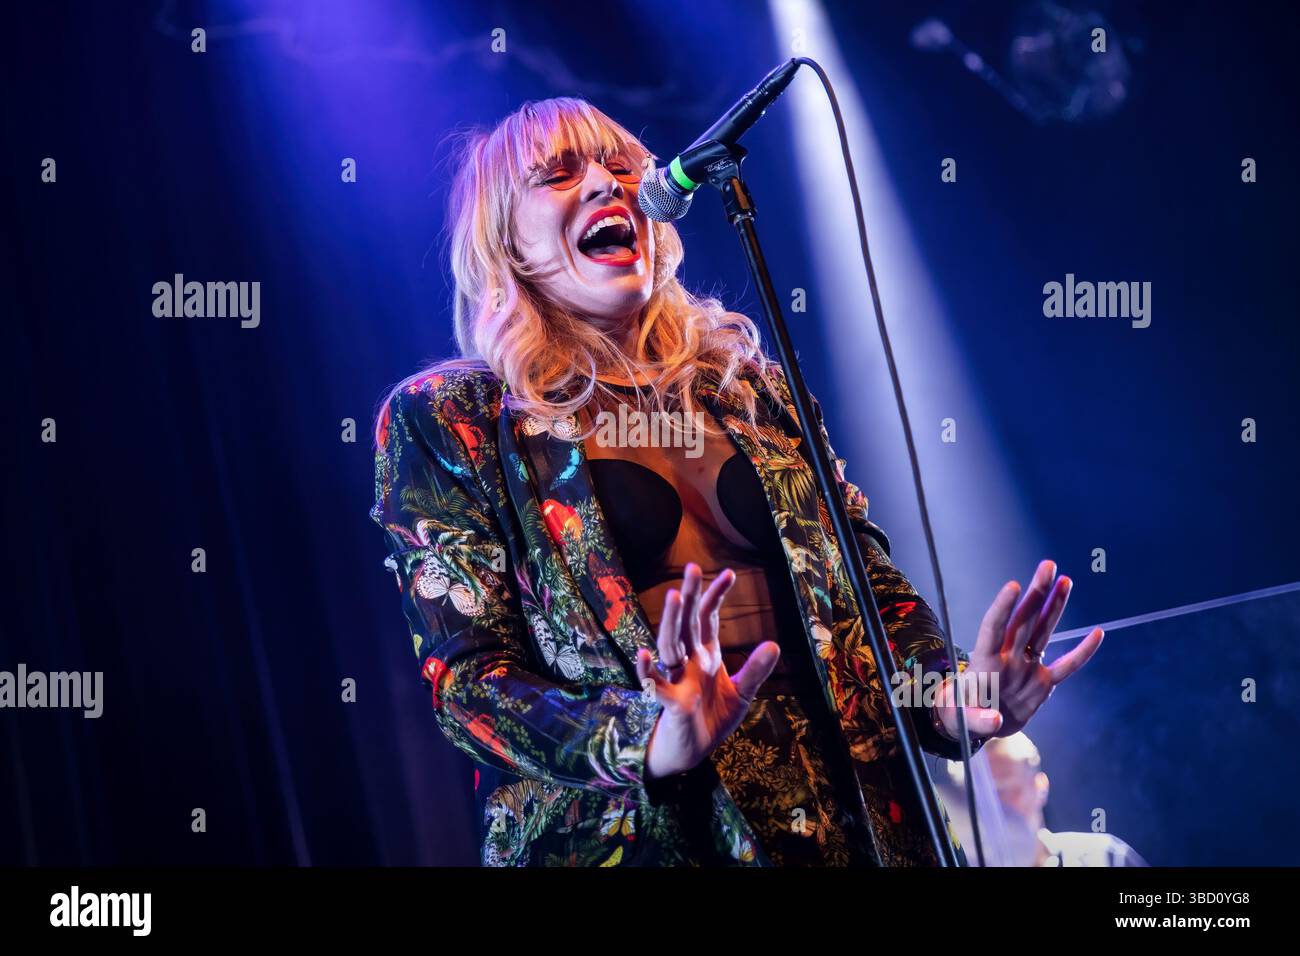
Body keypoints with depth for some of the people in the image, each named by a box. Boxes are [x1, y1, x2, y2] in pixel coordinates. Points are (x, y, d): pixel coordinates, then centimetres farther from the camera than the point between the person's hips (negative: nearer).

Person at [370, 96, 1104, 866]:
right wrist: (648, 739, -25)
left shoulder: (746, 380, 10)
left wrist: (948, 696, -11)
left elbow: (869, 578, 9)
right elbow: (464, 675, -8)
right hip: (631, 835, -3)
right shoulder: (446, 420, -1)